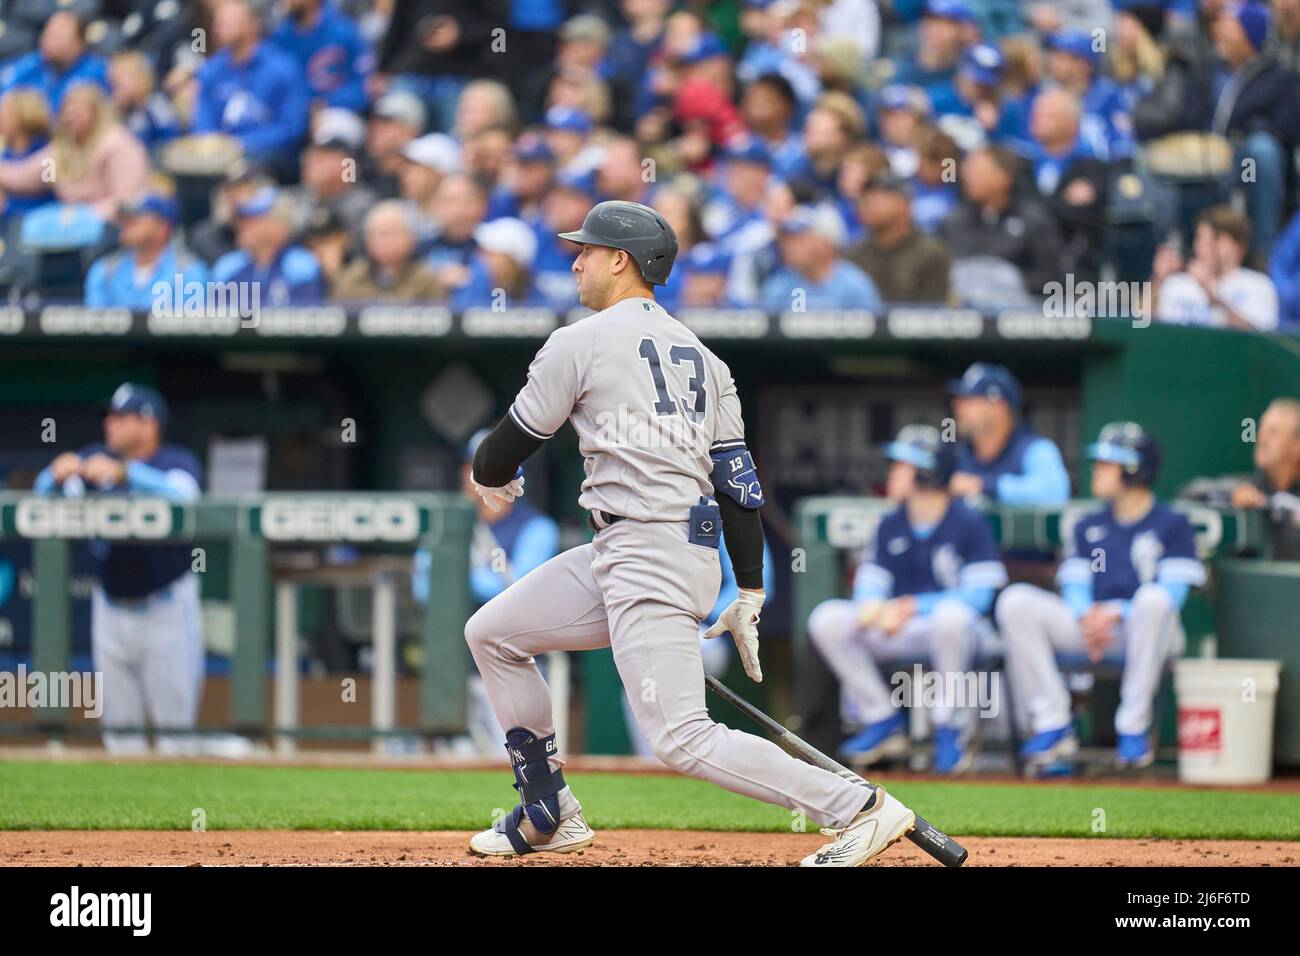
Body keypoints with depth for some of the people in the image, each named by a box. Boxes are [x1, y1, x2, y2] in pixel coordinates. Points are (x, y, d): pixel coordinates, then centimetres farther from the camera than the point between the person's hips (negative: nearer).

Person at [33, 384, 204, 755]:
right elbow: (44, 492, -7)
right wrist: (59, 476, -32)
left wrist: (122, 474, -46)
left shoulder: (177, 461, -9)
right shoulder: (95, 458, 3)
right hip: (111, 606, 4)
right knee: (119, 719, 9)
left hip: (166, 608, -4)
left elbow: (180, 493, -31)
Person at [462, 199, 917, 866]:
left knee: (681, 740, -15)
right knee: (492, 634, 20)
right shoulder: (699, 355, 16)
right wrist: (749, 596, 13)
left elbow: (508, 448, 3)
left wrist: (491, 479, 27)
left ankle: (860, 807, -19)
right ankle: (549, 818, 24)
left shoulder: (580, 342, -5)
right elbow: (736, 480, 12)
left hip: (650, 562, -10)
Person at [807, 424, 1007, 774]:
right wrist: (870, 605, -16)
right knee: (827, 619, -15)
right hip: (896, 628, 6)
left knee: (951, 614, -41)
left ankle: (948, 729, -23)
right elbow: (872, 578, 10)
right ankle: (883, 719, -2)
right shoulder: (892, 524, 10)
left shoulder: (969, 523, -9)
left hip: (949, 629, -6)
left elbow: (979, 595, -16)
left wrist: (913, 608, -21)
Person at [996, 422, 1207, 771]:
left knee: (1152, 598, -40)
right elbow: (1074, 585, 11)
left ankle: (1134, 727, -30)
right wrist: (1086, 616, -12)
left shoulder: (1172, 525, 2)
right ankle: (1053, 725, -20)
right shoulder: (1089, 526, 20)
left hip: (1144, 629, -5)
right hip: (1090, 625, 5)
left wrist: (1118, 614, -19)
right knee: (1015, 601, -17)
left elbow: (1172, 595, -7)